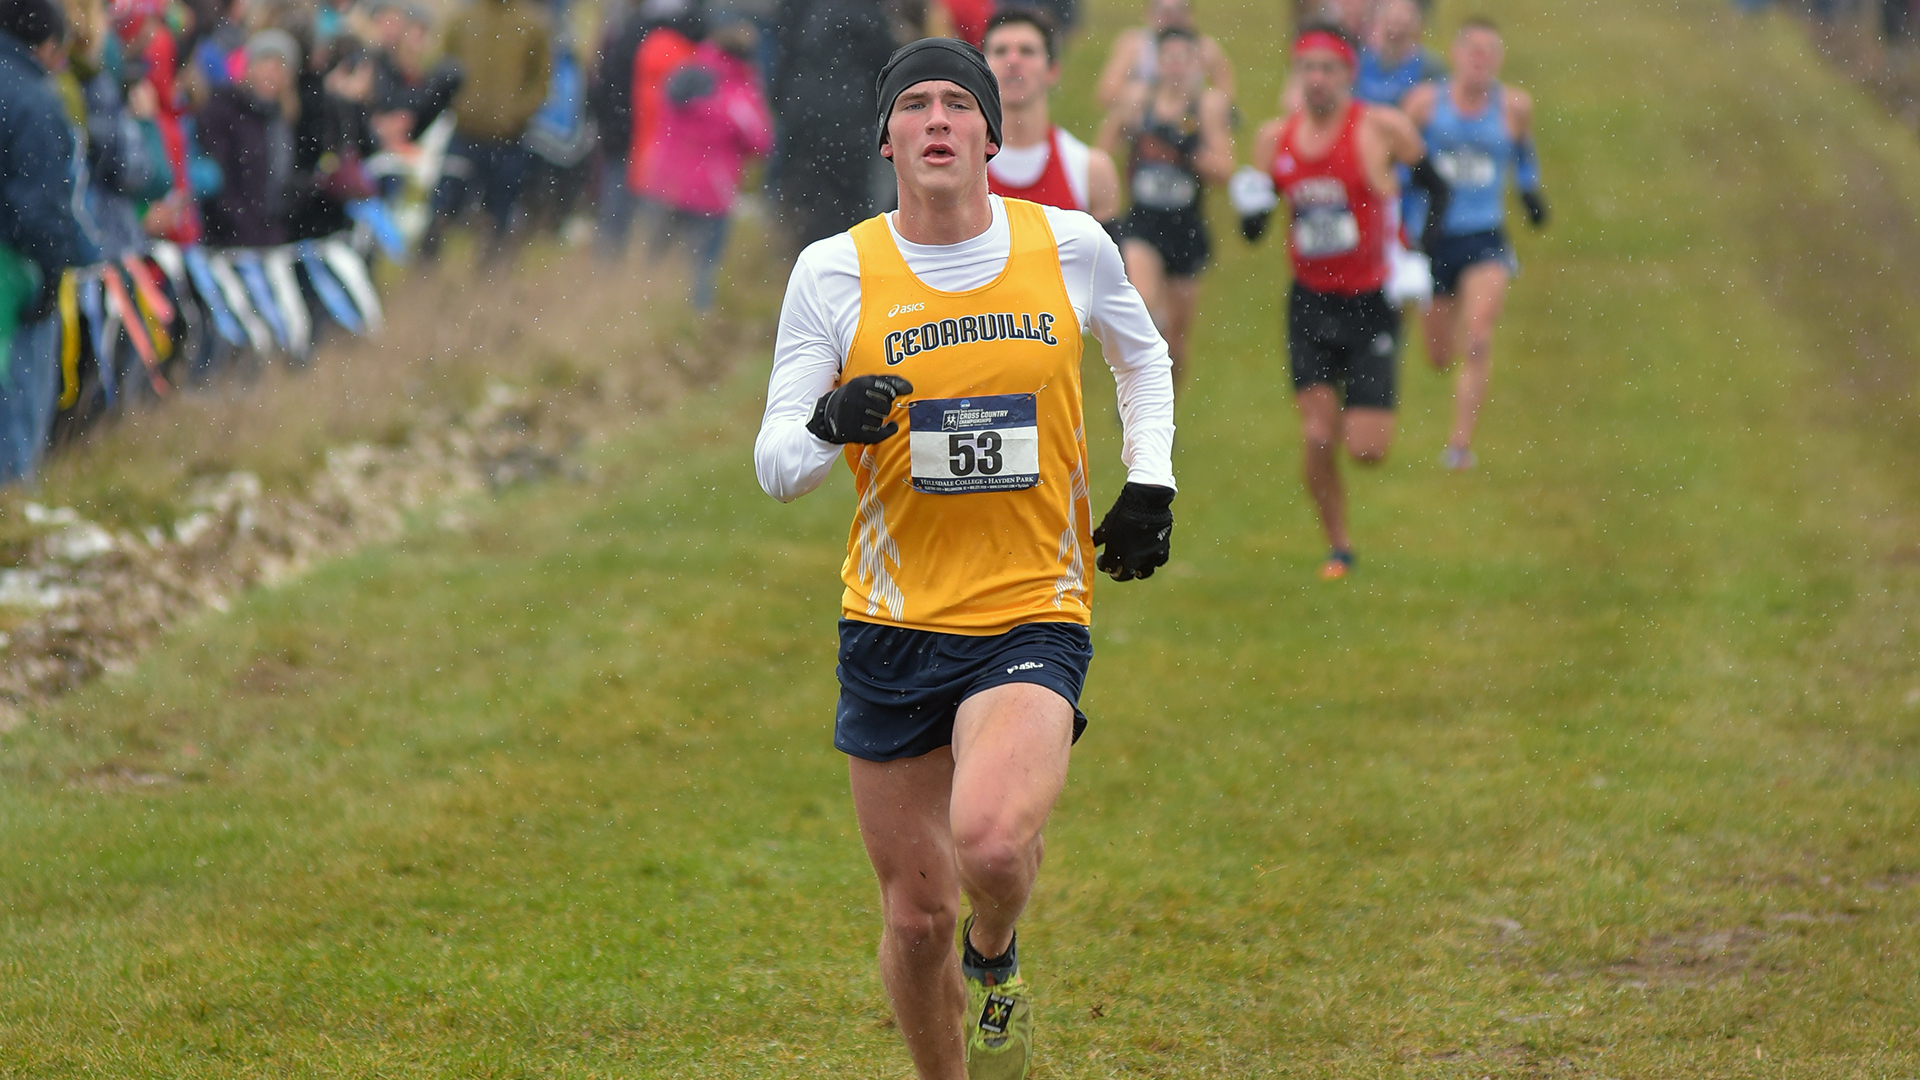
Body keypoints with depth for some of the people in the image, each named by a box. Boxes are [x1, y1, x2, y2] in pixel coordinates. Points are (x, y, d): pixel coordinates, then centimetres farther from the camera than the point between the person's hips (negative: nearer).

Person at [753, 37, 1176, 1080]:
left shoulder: (1071, 246, 0)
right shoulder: (835, 271, -3)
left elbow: (1142, 357, 22)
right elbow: (773, 464, -3)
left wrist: (1149, 483, 8)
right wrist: (828, 427, -25)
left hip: (1033, 612, -1)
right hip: (891, 625, 1)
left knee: (990, 838, -27)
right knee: (916, 912, 5)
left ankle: (995, 960, 8)